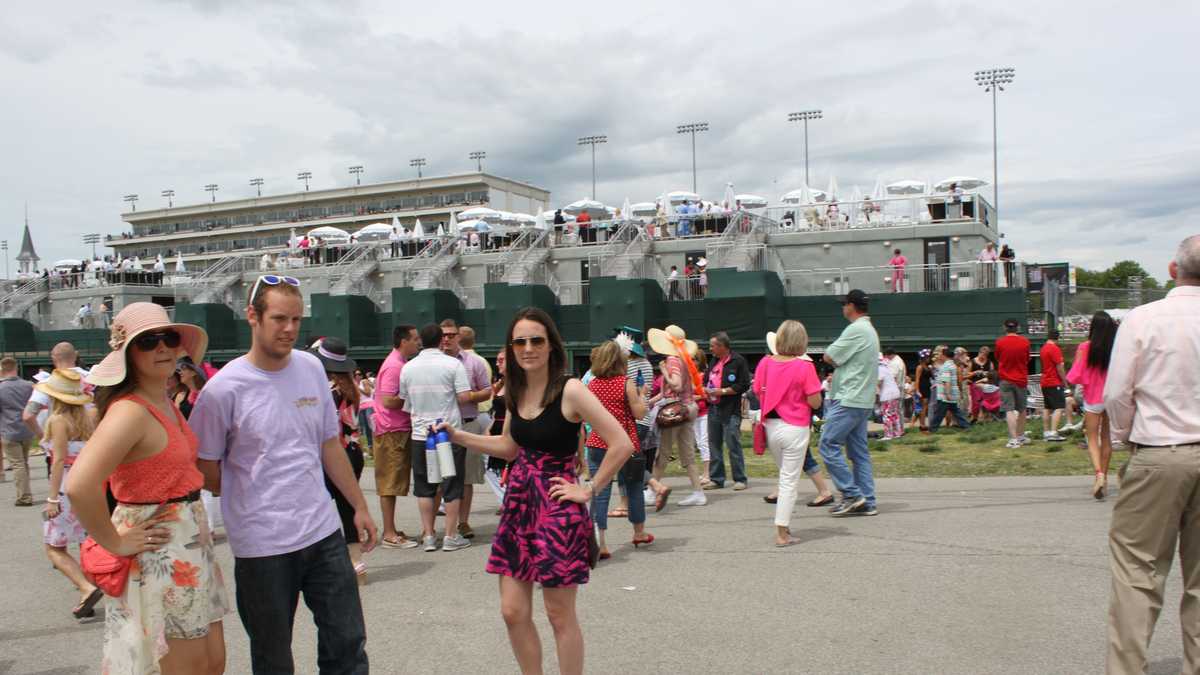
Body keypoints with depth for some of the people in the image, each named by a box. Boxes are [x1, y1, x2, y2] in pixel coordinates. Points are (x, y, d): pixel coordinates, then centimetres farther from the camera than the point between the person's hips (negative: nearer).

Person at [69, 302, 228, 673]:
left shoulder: (167, 402, 6)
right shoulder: (130, 410, -21)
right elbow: (79, 487, -34)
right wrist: (114, 543, -21)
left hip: (192, 542, 9)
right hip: (161, 554, -9)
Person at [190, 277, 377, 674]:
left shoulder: (311, 368, 4)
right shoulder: (223, 389, -12)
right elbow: (206, 471, -3)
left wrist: (359, 506, 14)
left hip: (324, 532, 4)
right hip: (262, 546, -4)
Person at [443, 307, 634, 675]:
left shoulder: (570, 390, -16)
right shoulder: (517, 391, 6)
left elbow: (621, 445, -19)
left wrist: (589, 490, -13)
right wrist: (457, 435, 11)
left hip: (557, 510, -7)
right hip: (517, 504, 7)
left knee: (559, 615, 5)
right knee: (513, 612, 11)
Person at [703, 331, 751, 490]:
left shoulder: (738, 361, -8)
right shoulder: (714, 361, 15)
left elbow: (744, 385, -12)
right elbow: (706, 379, 23)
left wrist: (723, 391, -16)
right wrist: (705, 389, 2)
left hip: (730, 411, -7)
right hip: (713, 409, 7)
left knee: (733, 445, -5)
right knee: (714, 445, 9)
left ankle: (740, 479, 4)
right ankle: (716, 479, 17)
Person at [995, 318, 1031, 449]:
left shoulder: (1000, 342, -9)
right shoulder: (1025, 341, -3)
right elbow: (1027, 359, 10)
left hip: (1006, 380, -3)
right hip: (1021, 379, 3)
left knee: (1009, 410, -5)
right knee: (1021, 409, 17)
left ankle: (1014, 439, -15)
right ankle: (1021, 436, 31)